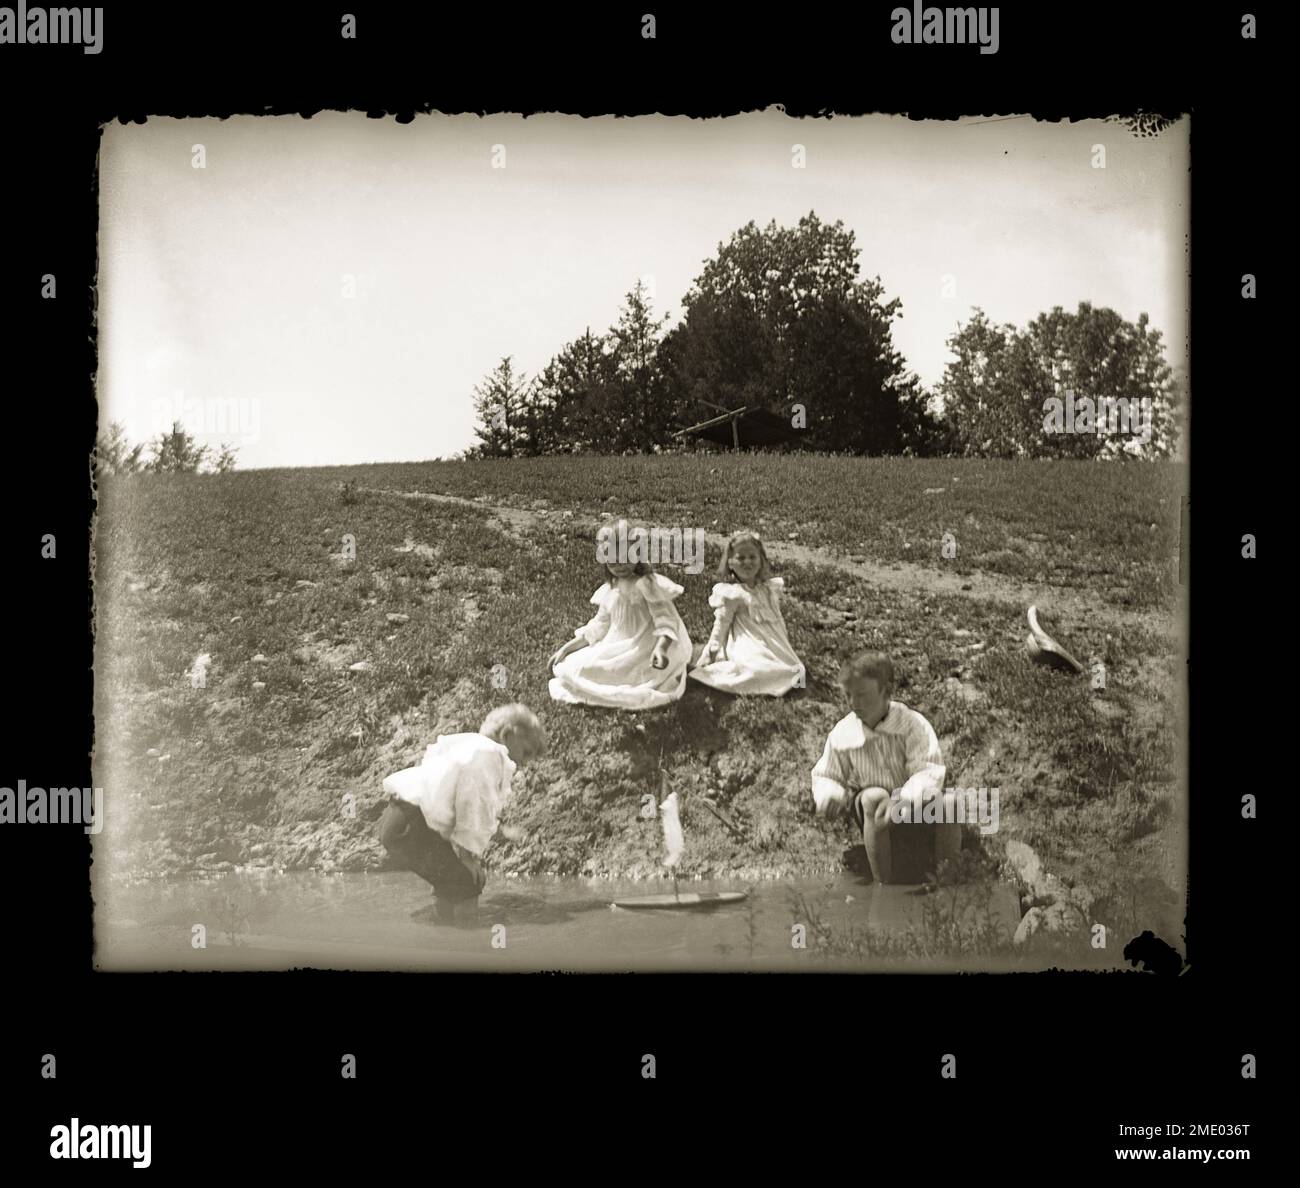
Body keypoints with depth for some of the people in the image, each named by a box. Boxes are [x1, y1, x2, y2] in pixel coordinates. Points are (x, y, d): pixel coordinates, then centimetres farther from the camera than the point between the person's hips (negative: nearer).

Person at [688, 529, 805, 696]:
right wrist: (713, 650, -9)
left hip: (774, 644, 6)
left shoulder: (769, 589, 10)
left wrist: (785, 644, 22)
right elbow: (721, 624, -6)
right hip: (747, 645, -6)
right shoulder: (731, 594, -8)